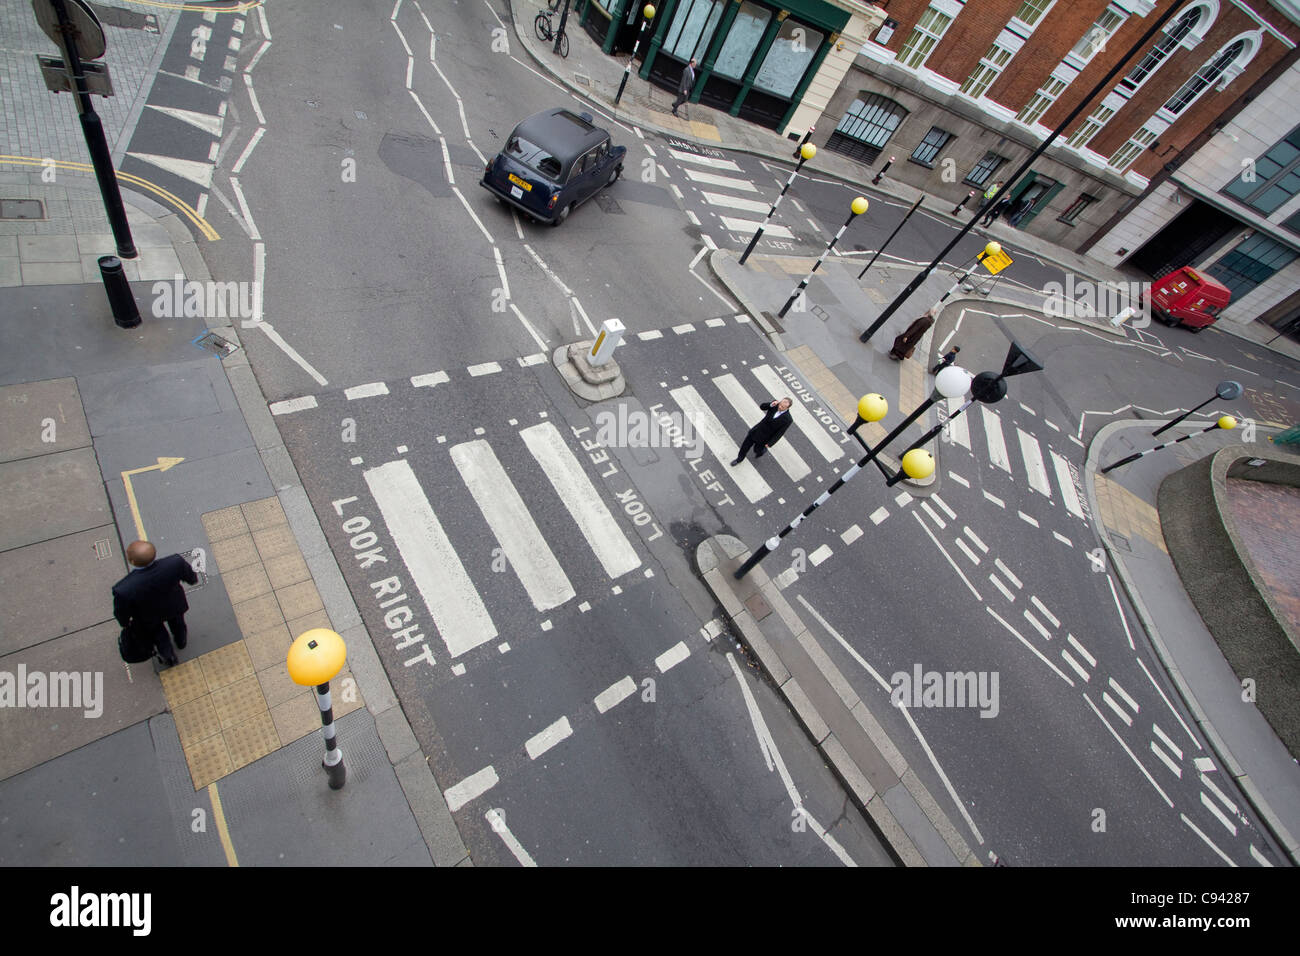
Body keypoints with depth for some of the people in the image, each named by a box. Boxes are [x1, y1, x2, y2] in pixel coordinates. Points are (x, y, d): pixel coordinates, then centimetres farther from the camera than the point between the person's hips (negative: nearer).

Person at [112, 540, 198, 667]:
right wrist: (193, 578, 10)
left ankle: (169, 658, 59)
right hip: (174, 605, 2)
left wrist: (124, 623, 4)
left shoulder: (123, 590, -45)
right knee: (177, 622, 37)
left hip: (149, 618, -1)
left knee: (157, 633, 33)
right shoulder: (175, 562, -42)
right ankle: (181, 641, 68)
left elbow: (121, 612, -20)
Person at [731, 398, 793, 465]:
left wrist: (770, 444, -15)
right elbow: (761, 406, -19)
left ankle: (763, 450, 56)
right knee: (745, 445, 15)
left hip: (764, 438, -4)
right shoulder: (775, 404, -16)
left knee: (757, 450, 19)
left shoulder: (787, 419, -26)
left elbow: (779, 433, -19)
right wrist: (771, 404, -37)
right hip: (757, 430, 4)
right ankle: (739, 459, 42)